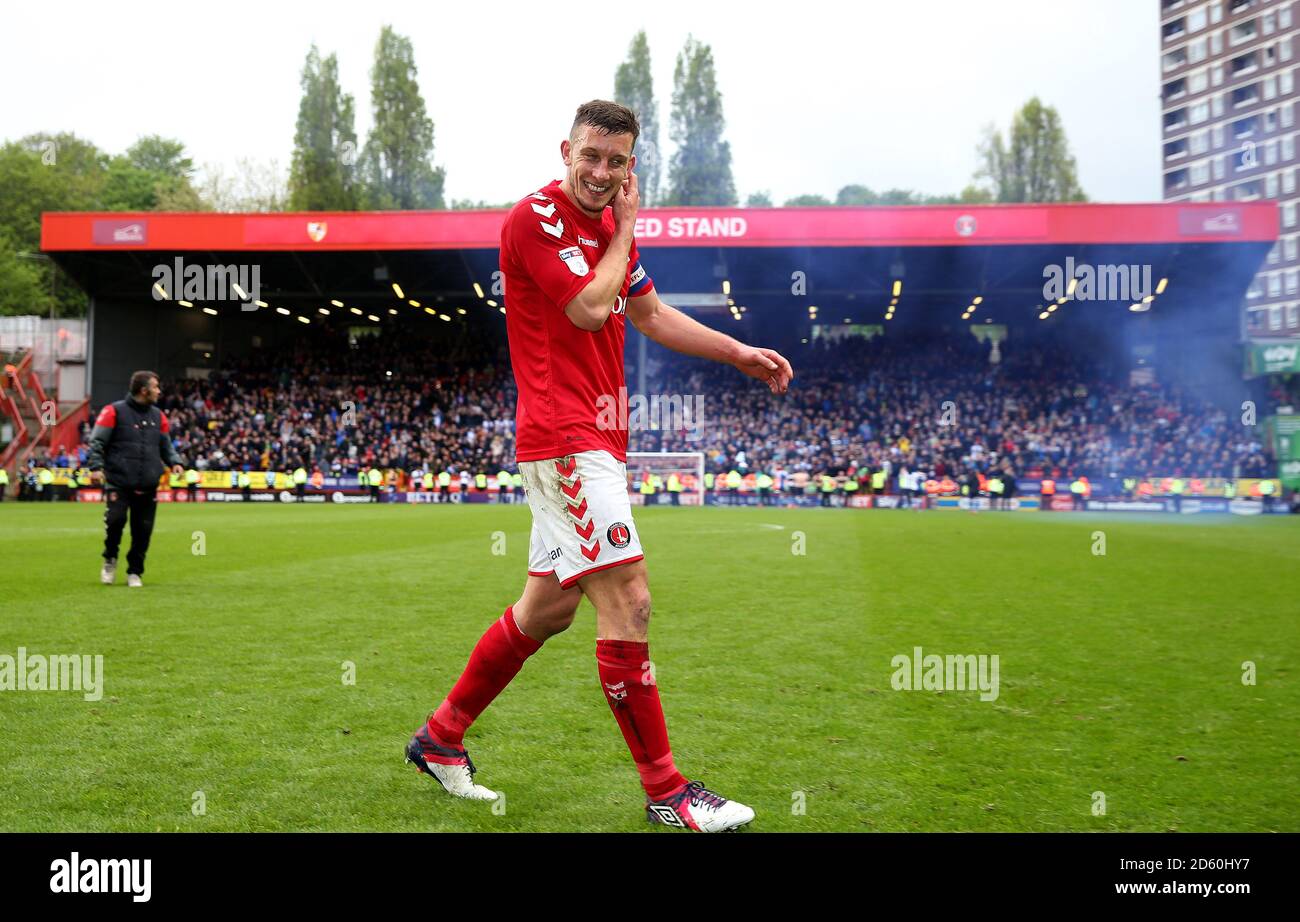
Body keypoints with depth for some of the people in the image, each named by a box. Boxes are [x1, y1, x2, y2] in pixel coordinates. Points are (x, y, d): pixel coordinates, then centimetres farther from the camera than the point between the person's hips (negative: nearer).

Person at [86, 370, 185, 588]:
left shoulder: (158, 416, 14)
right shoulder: (115, 411, -1)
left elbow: (166, 445, 21)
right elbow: (97, 441, -1)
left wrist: (175, 462, 3)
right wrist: (96, 466, -14)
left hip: (148, 486, 4)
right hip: (118, 482, -4)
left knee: (143, 529, 2)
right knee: (116, 519, -17)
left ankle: (135, 572, 18)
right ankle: (110, 559, 12)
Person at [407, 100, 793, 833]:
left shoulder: (609, 226, 17)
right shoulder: (534, 218, -9)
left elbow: (651, 314, 27)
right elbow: (588, 309, -18)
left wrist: (741, 355, 21)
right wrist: (626, 231, -4)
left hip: (594, 440, 10)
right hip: (564, 437, -10)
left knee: (547, 607, 15)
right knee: (628, 602, -12)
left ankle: (441, 738, 30)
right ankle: (666, 793, -3)